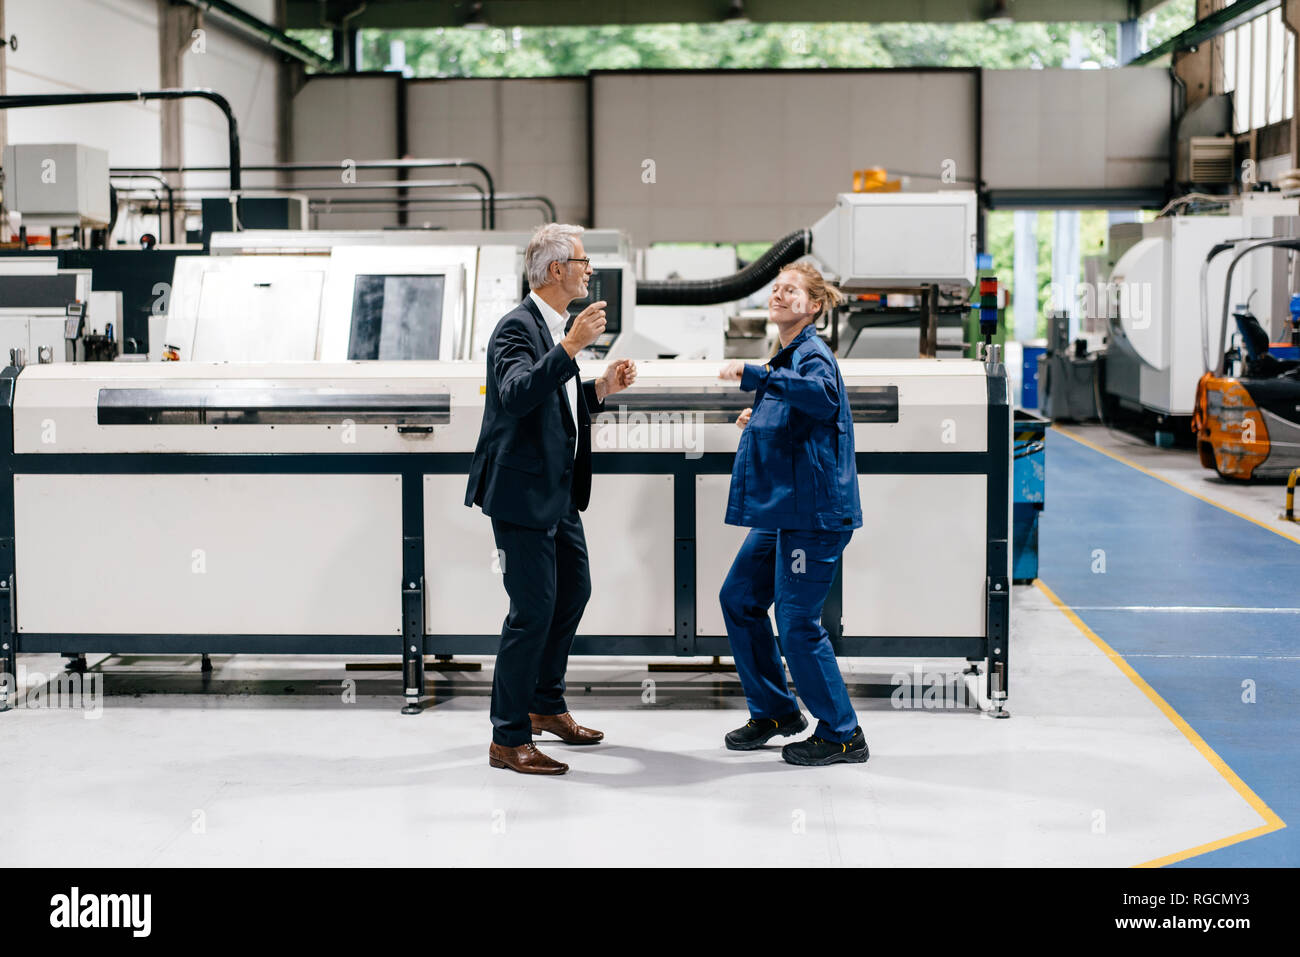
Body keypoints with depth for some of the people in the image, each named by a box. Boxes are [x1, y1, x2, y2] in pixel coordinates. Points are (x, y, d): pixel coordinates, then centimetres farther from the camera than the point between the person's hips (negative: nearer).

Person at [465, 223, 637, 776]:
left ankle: (546, 707, 36)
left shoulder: (556, 328, 14)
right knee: (533, 610, -8)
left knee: (573, 591, 19)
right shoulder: (518, 327, -17)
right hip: (522, 493, -10)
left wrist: (601, 389, 9)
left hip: (558, 493, 10)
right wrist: (570, 348, -37)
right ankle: (508, 739, 0)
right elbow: (517, 396, -34)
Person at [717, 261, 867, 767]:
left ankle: (842, 734, 7)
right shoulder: (786, 358, 17)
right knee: (739, 598, 16)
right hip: (781, 511, 10)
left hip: (813, 513, -10)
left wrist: (755, 376, -39)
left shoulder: (813, 356, -13)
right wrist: (759, 421, 15)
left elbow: (823, 395, -38)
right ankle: (775, 711, 29)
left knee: (797, 623, -7)